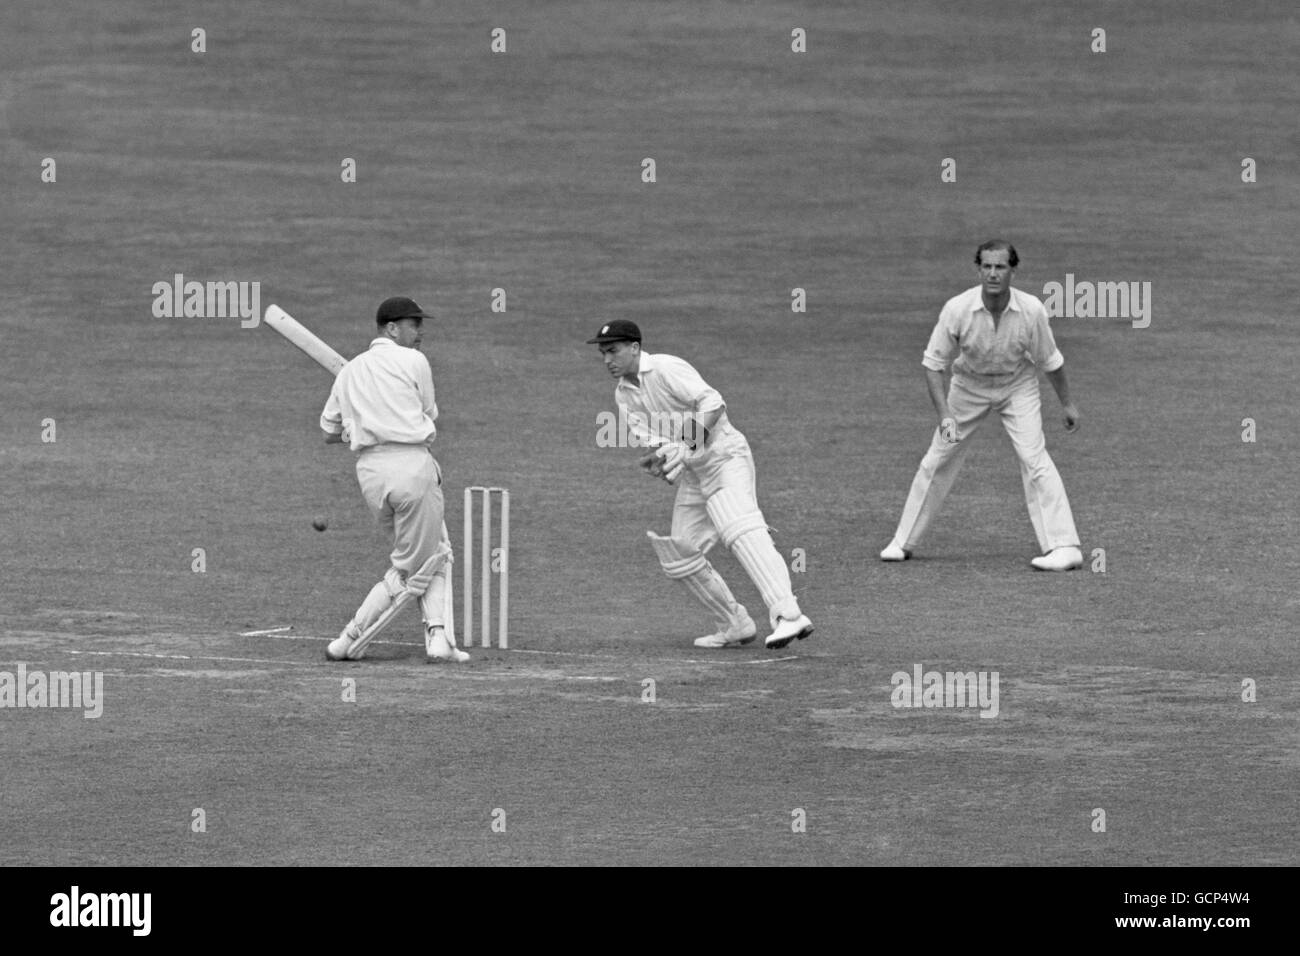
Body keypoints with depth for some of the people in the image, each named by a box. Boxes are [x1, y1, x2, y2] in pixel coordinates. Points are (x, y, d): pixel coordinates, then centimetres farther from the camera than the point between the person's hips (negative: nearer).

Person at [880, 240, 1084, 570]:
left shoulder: (1031, 310, -26)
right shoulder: (957, 309, -27)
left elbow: (1050, 361, -9)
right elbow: (933, 364, -18)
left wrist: (1067, 403, 3)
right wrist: (945, 415, -28)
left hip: (1017, 386, -1)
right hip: (969, 387, 1)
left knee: (1033, 457, -18)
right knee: (937, 461, 4)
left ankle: (1064, 547, -18)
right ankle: (903, 542, 19)